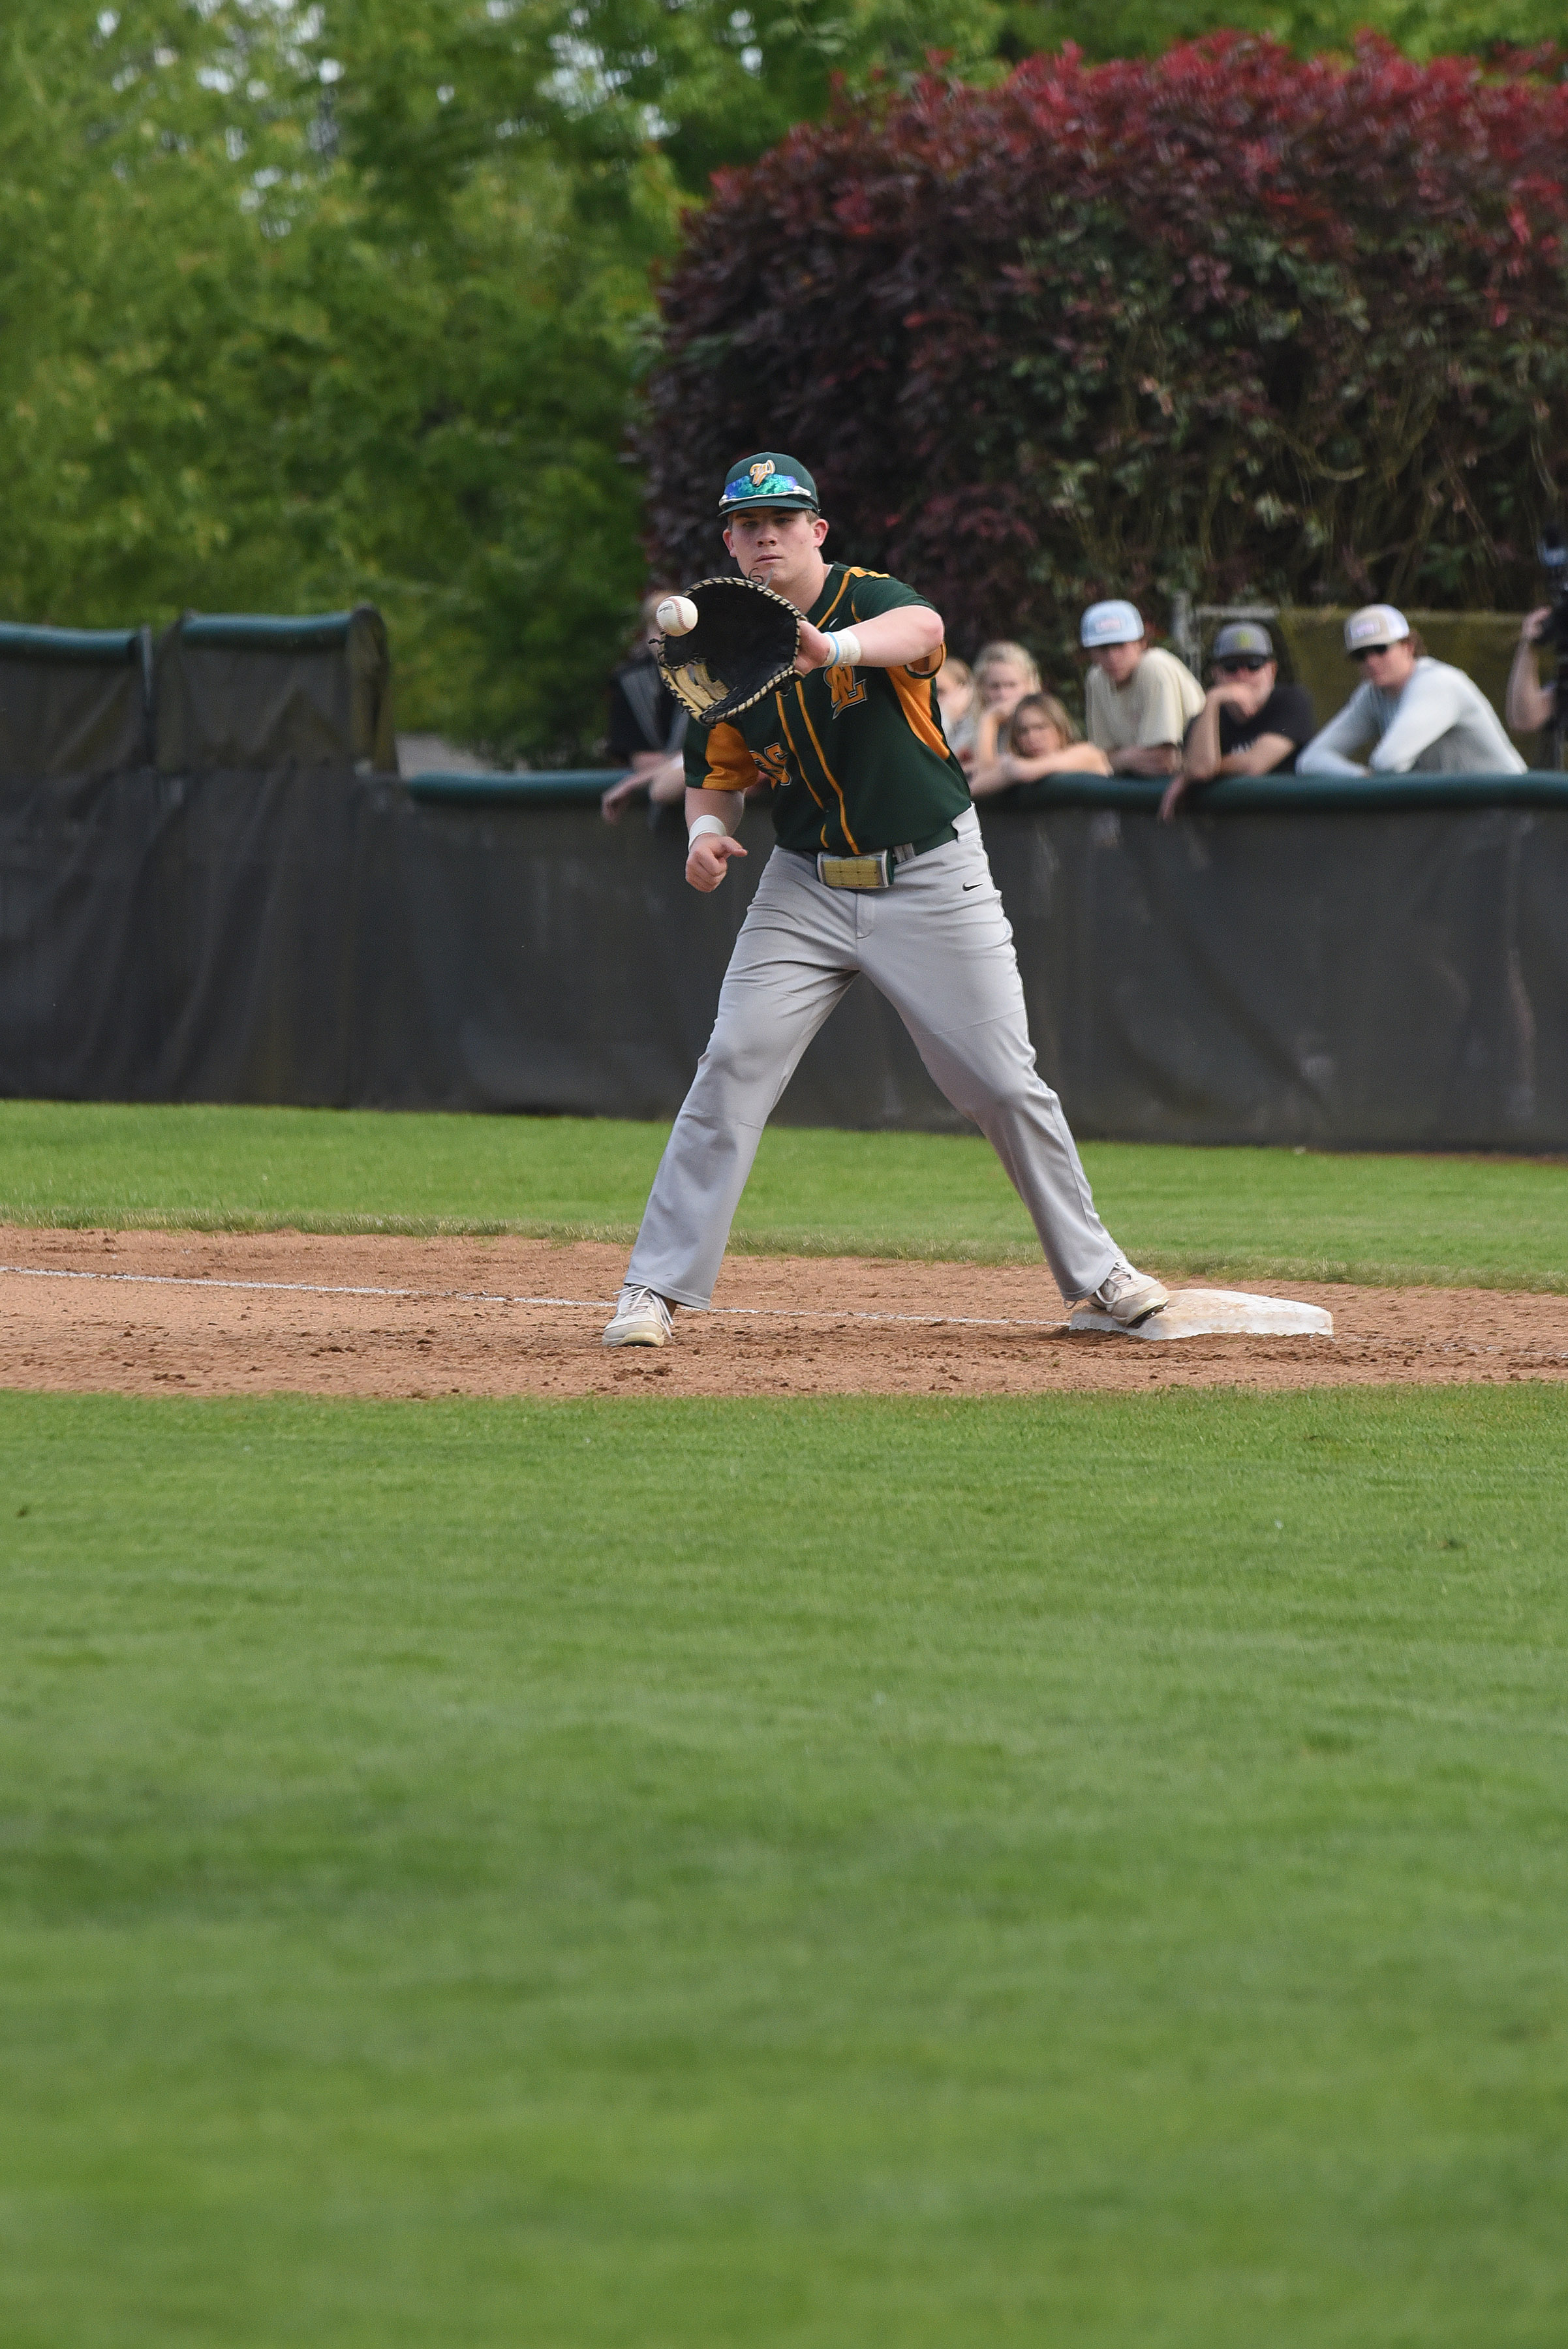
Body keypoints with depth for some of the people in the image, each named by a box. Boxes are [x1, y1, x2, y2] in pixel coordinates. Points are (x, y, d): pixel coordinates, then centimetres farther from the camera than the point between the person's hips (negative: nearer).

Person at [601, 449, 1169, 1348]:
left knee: (1005, 1083, -1)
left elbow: (922, 629, -41)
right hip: (807, 886, 3)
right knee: (734, 1066, -11)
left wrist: (833, 649, -61)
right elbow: (716, 775, 12)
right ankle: (660, 1288, -8)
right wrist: (708, 829, -12)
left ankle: (1094, 1268, 17)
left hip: (935, 880, -3)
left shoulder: (870, 600, -15)